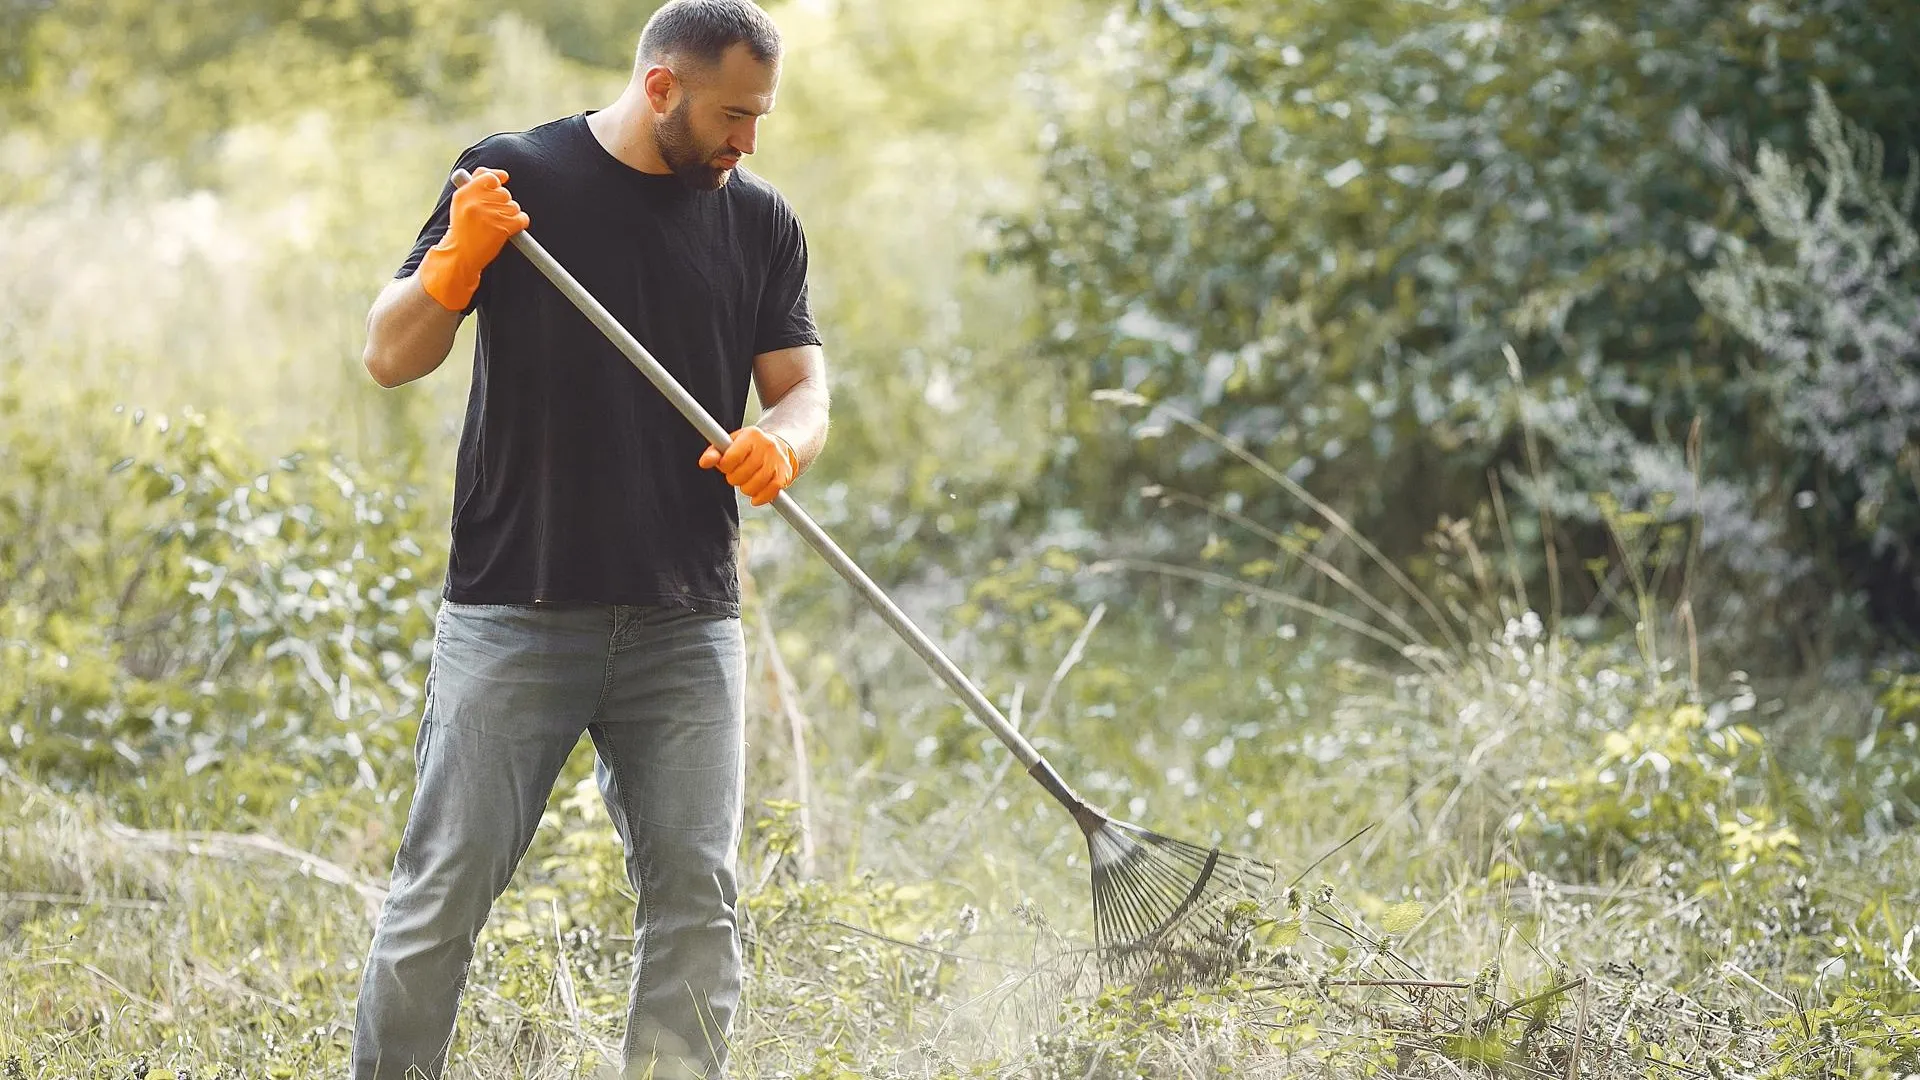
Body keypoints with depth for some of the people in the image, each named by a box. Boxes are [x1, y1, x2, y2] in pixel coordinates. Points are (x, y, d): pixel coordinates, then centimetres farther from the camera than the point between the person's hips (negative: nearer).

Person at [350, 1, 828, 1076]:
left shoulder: (761, 222, 10)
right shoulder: (513, 175, 1)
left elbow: (804, 389, 10)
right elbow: (393, 357, 1)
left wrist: (782, 445, -13)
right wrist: (456, 261, -18)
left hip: (688, 625, 3)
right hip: (514, 614, -3)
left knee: (697, 891, -2)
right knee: (448, 886, -4)